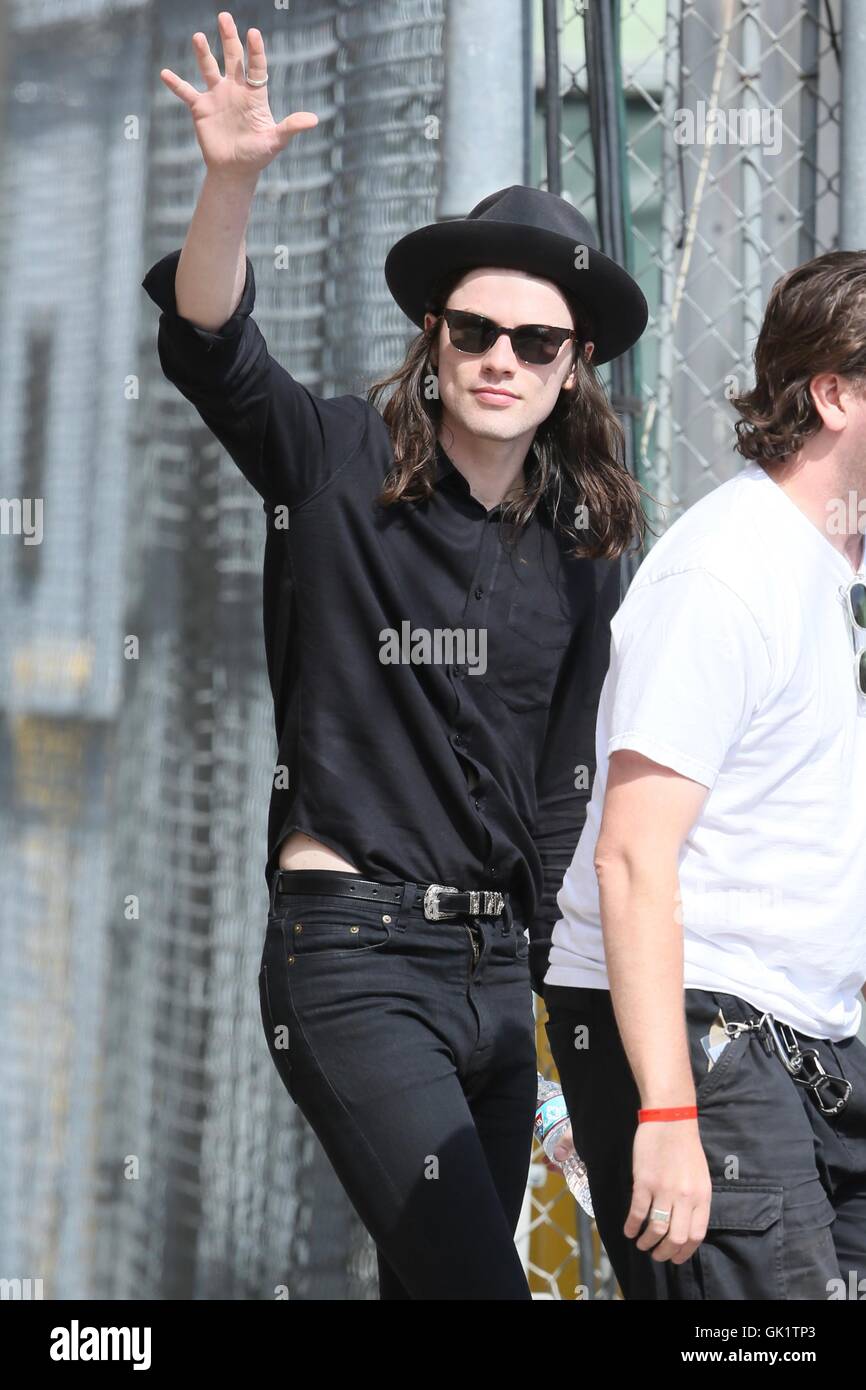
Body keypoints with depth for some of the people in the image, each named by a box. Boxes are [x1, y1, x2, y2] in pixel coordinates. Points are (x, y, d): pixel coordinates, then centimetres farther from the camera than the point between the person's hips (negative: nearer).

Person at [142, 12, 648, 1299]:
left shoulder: (579, 547, 11)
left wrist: (524, 956, 16)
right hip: (352, 950, -6)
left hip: (493, 961, 6)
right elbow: (209, 347, -19)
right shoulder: (341, 469, -2)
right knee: (475, 1281, -17)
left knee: (429, 1277, 10)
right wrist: (231, 180, -35)